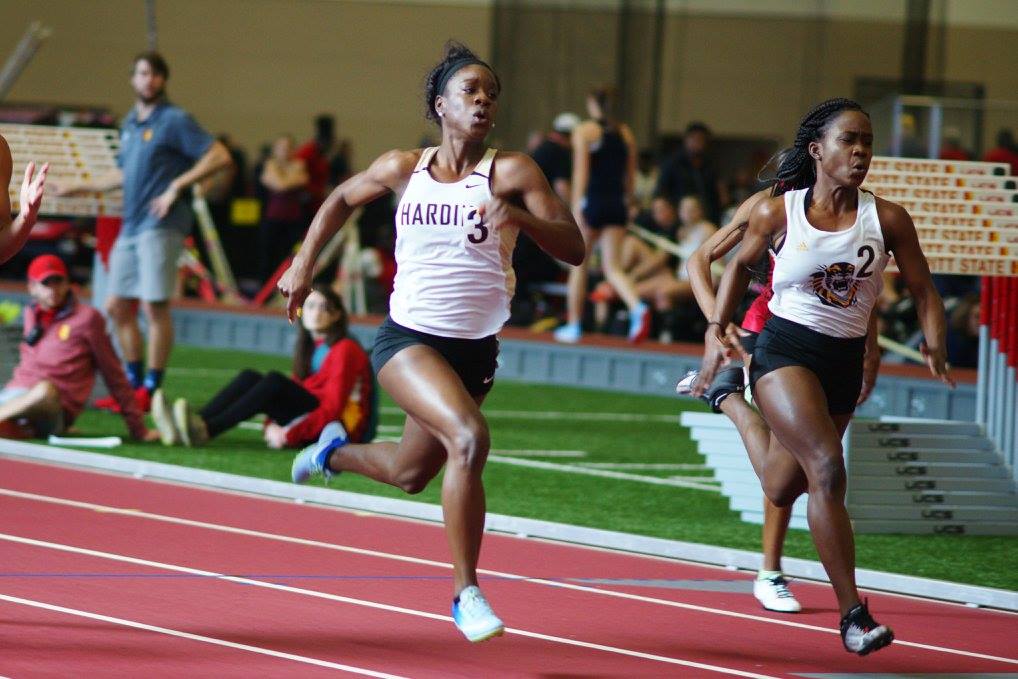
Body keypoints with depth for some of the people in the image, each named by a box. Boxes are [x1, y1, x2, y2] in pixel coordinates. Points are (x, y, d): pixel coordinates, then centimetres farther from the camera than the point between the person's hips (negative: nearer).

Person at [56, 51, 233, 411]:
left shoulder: (174, 121, -5)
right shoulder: (130, 124, 18)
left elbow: (219, 155, -13)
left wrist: (177, 186, -18)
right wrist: (81, 187, 31)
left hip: (160, 226, -8)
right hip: (130, 228, 8)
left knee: (155, 307, -9)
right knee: (117, 307, 8)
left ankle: (151, 390, -4)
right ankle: (134, 384, 16)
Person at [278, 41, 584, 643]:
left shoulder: (510, 172, -7)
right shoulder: (404, 170, -1)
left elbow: (573, 249, -15)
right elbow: (343, 199, 20)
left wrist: (522, 218, -32)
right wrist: (304, 264, 14)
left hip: (475, 349, 2)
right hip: (409, 338, -2)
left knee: (411, 472, 19)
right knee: (469, 437, -27)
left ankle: (335, 454, 54)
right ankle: (467, 594, -18)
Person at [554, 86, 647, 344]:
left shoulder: (584, 131, -3)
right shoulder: (626, 133, 11)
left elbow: (581, 171, -11)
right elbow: (630, 175, 15)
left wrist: (576, 208, -15)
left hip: (592, 201, -4)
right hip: (617, 204, 4)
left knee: (578, 264, 11)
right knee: (612, 267, 0)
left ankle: (573, 325, 16)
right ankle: (637, 307, -27)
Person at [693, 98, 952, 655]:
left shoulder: (887, 220, -4)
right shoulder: (777, 213, -6)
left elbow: (923, 290, 3)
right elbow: (741, 263, 12)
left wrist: (935, 347, -15)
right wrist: (716, 332, 4)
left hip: (845, 362, 4)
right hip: (786, 351, -4)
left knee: (782, 489, 19)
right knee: (828, 469, -24)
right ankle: (852, 614, -20)